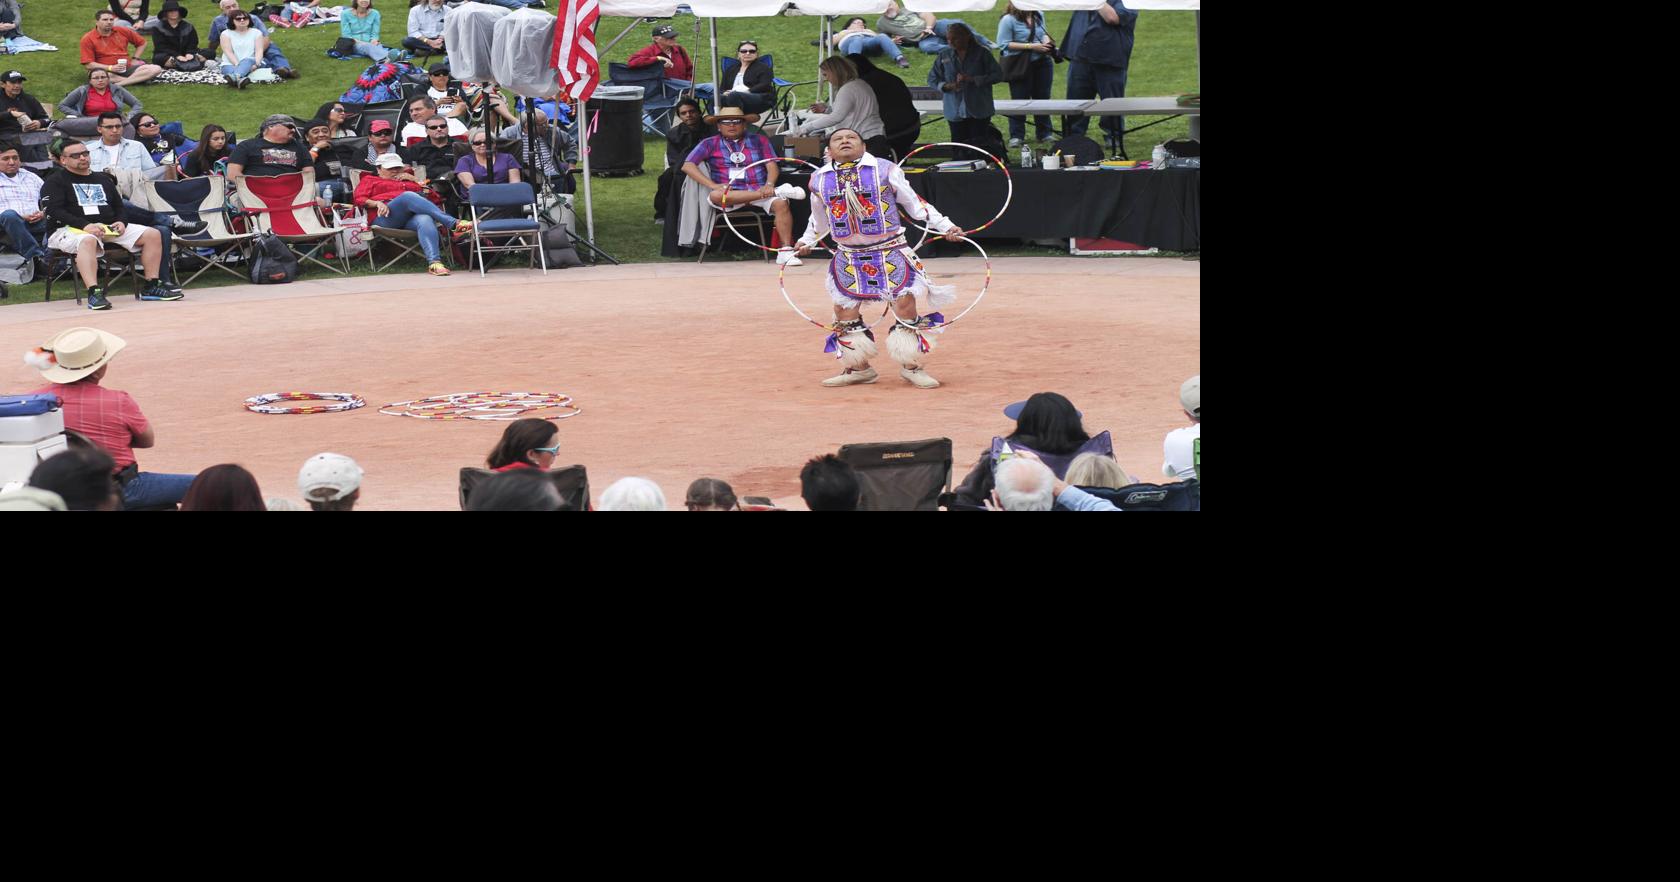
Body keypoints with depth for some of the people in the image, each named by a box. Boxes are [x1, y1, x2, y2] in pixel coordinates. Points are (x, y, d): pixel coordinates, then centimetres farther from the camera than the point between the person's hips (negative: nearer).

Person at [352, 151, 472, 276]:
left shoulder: (408, 181, 37)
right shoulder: (369, 180, 31)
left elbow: (435, 198, 27)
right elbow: (359, 199, 11)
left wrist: (414, 180, 19)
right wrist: (377, 203, -9)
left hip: (411, 218, 3)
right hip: (386, 218, -3)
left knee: (425, 220, -36)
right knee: (408, 196, -34)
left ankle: (434, 262, -58)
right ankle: (454, 224, -46)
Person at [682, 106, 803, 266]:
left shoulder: (759, 141, 18)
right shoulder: (710, 144, 12)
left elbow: (772, 166, 8)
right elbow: (687, 165, 1)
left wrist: (769, 185, -15)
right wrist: (713, 185, -12)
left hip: (759, 190, 1)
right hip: (730, 193, -1)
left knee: (781, 203, -30)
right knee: (716, 196, -37)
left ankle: (785, 252, -32)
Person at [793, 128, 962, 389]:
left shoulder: (885, 170, -4)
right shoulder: (820, 180, 5)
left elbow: (914, 204, 2)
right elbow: (818, 218, 24)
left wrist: (945, 227, -1)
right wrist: (807, 241, 30)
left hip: (891, 253, -3)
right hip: (848, 258, 3)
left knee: (905, 302, -8)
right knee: (844, 310, 2)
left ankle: (912, 367, 7)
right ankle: (858, 368, 20)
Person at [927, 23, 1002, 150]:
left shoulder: (981, 54, -2)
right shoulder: (945, 55, 6)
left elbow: (998, 74, -5)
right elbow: (932, 79, 11)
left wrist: (973, 79, -16)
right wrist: (947, 86, -10)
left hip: (978, 111, -3)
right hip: (955, 111, 3)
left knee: (979, 146, -4)